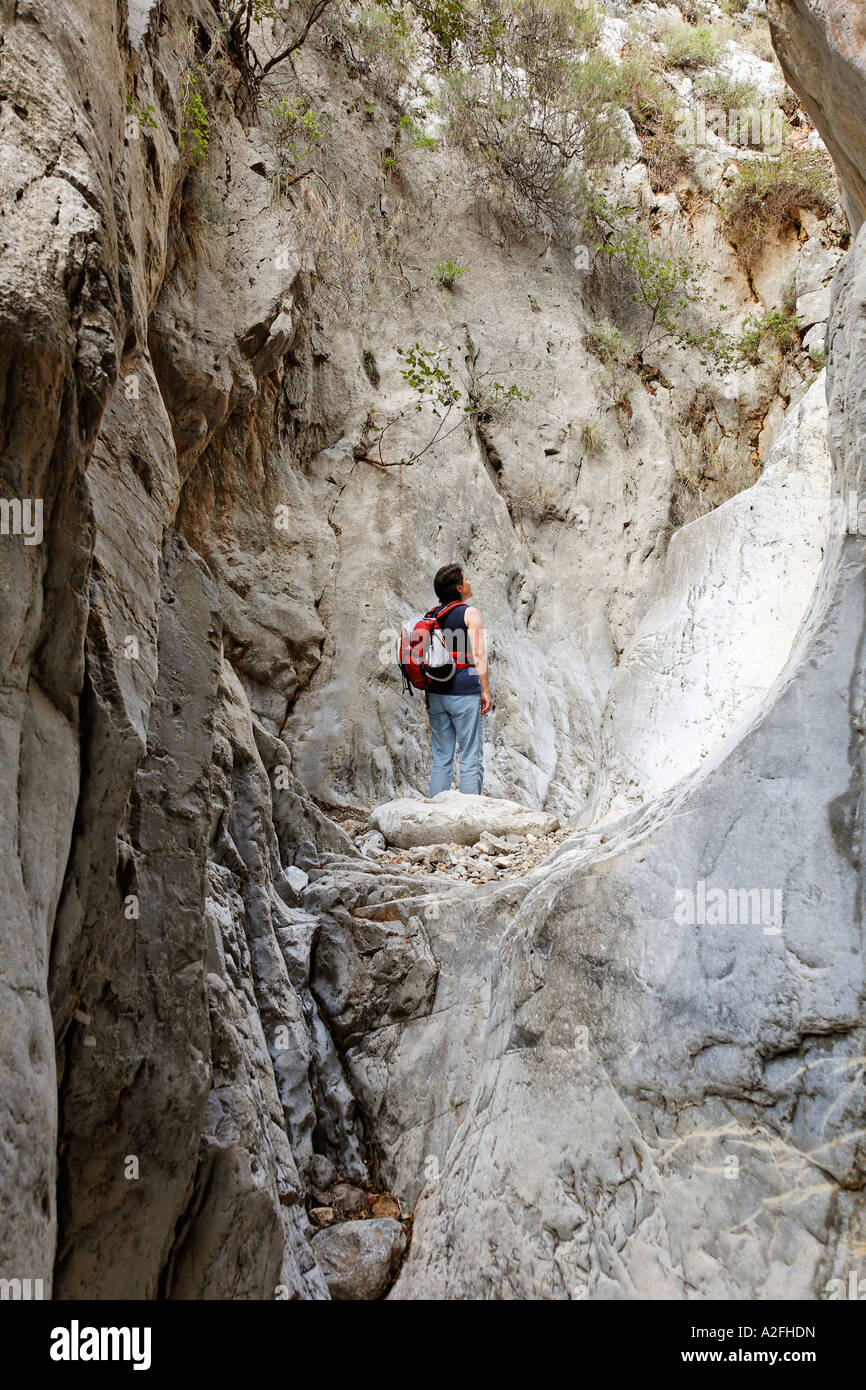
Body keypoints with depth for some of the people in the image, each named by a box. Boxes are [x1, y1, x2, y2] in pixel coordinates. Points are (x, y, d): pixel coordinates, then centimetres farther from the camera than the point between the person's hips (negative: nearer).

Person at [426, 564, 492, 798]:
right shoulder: (469, 613, -6)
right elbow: (478, 656, -12)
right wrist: (486, 691, -7)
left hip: (436, 694, 6)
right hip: (464, 692, -6)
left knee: (441, 758, 10)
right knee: (471, 759, -2)